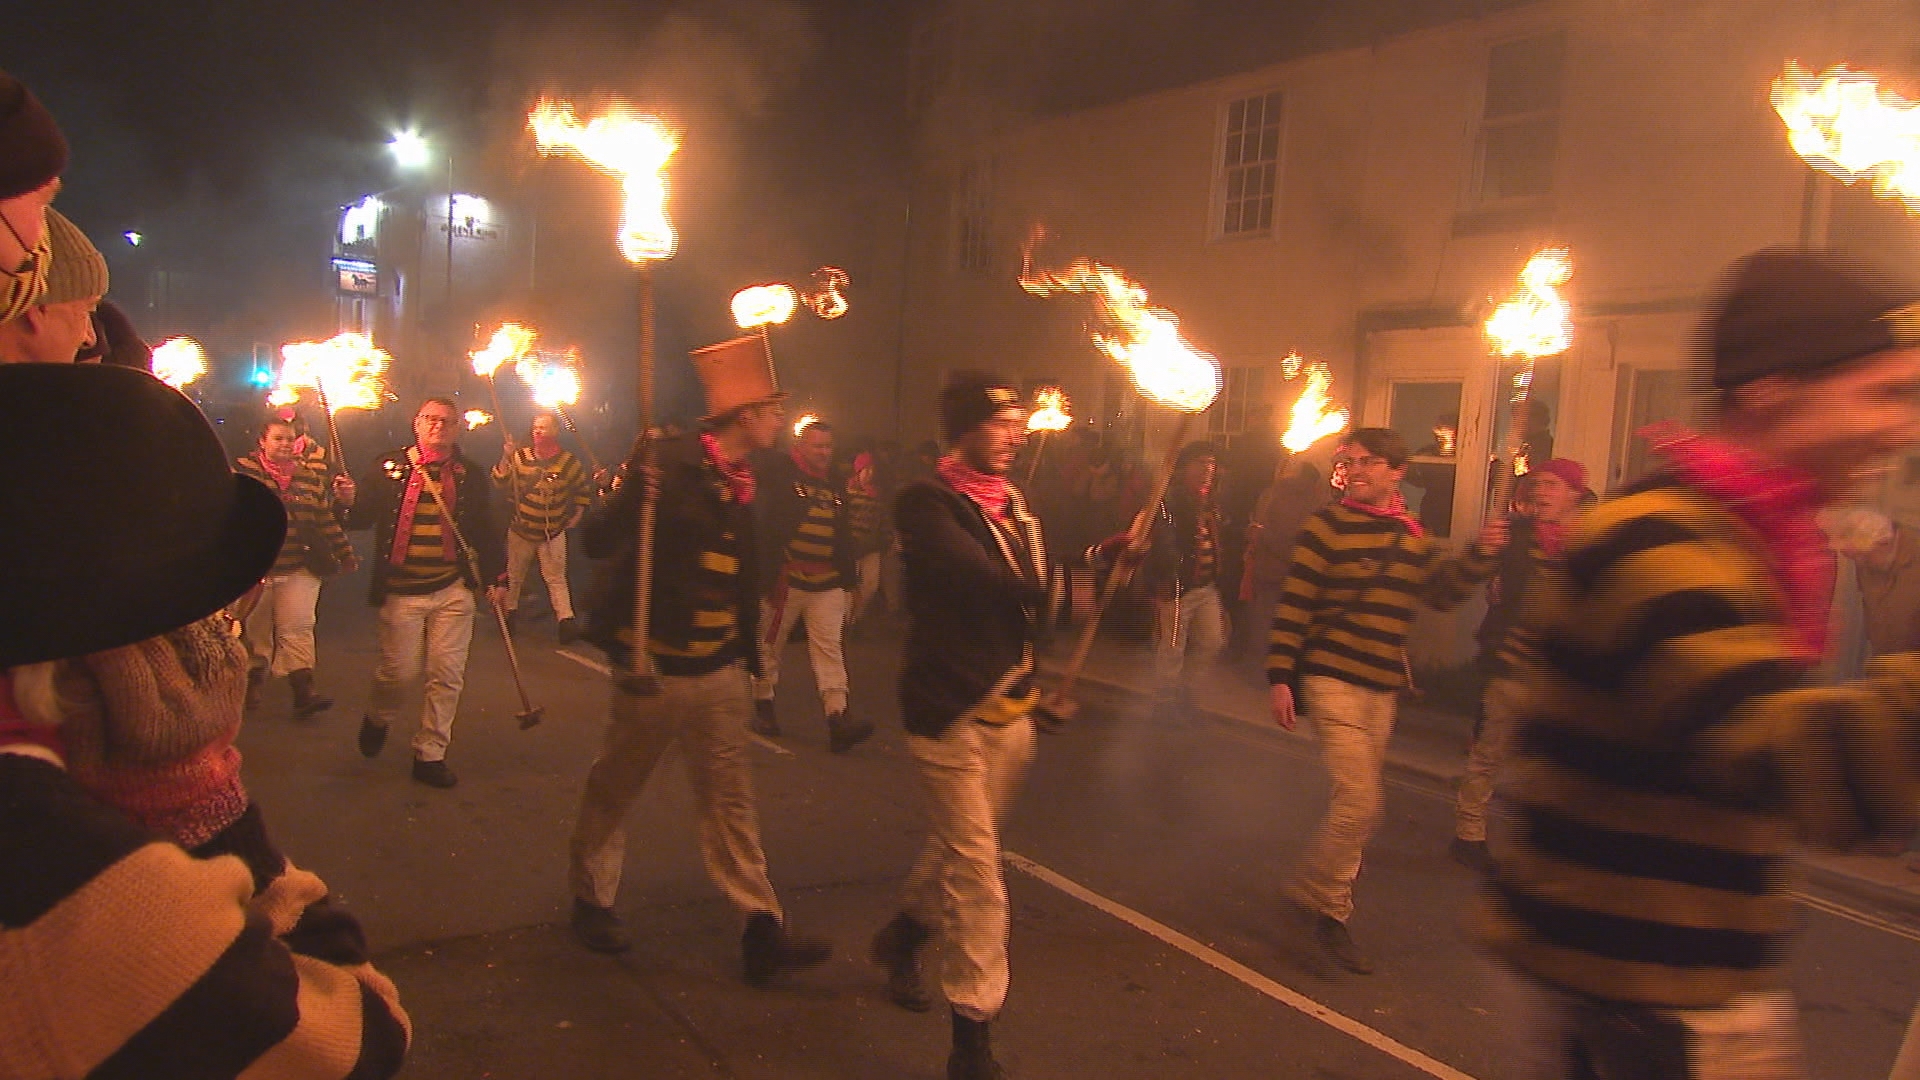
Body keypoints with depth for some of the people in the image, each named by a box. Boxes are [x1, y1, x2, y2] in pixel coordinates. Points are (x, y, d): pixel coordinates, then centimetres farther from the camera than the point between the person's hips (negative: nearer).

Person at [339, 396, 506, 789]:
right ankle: (378, 719, 33)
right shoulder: (389, 468, 3)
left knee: (448, 675, 1)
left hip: (453, 591, 2)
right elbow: (363, 518, -4)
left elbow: (485, 530, 11)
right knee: (399, 671, 0)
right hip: (400, 590, -2)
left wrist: (494, 577, 6)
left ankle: (430, 755, 14)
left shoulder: (468, 475, 8)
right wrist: (351, 502, -25)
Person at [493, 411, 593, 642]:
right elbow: (501, 483, -11)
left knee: (556, 578, -6)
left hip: (553, 533, -1)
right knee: (515, 576, 15)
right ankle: (508, 613, 32)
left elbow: (585, 492, 9)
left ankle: (566, 619, -9)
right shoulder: (520, 456, -5)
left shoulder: (568, 461, -4)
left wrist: (574, 518, 4)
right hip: (521, 529, 1)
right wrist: (506, 458, -24)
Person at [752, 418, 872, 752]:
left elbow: (844, 537, 21)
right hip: (788, 580, -4)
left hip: (828, 584, 5)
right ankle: (763, 706, 26)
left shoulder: (836, 486, 14)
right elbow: (769, 529, -11)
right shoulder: (783, 478, -5)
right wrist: (771, 575, -16)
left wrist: (848, 577, 18)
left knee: (830, 648, -5)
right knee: (770, 644, 8)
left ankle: (838, 719, -12)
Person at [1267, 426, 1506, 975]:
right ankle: (1322, 903, 6)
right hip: (1333, 677, -6)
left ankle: (1321, 898, 30)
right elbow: (1294, 605, -9)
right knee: (1359, 801, -13)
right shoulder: (1327, 525, -7)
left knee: (1357, 803, 14)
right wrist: (1280, 677, -13)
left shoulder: (1413, 536, 11)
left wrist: (1478, 556, -10)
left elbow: (1444, 593, 7)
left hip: (1384, 686, 6)